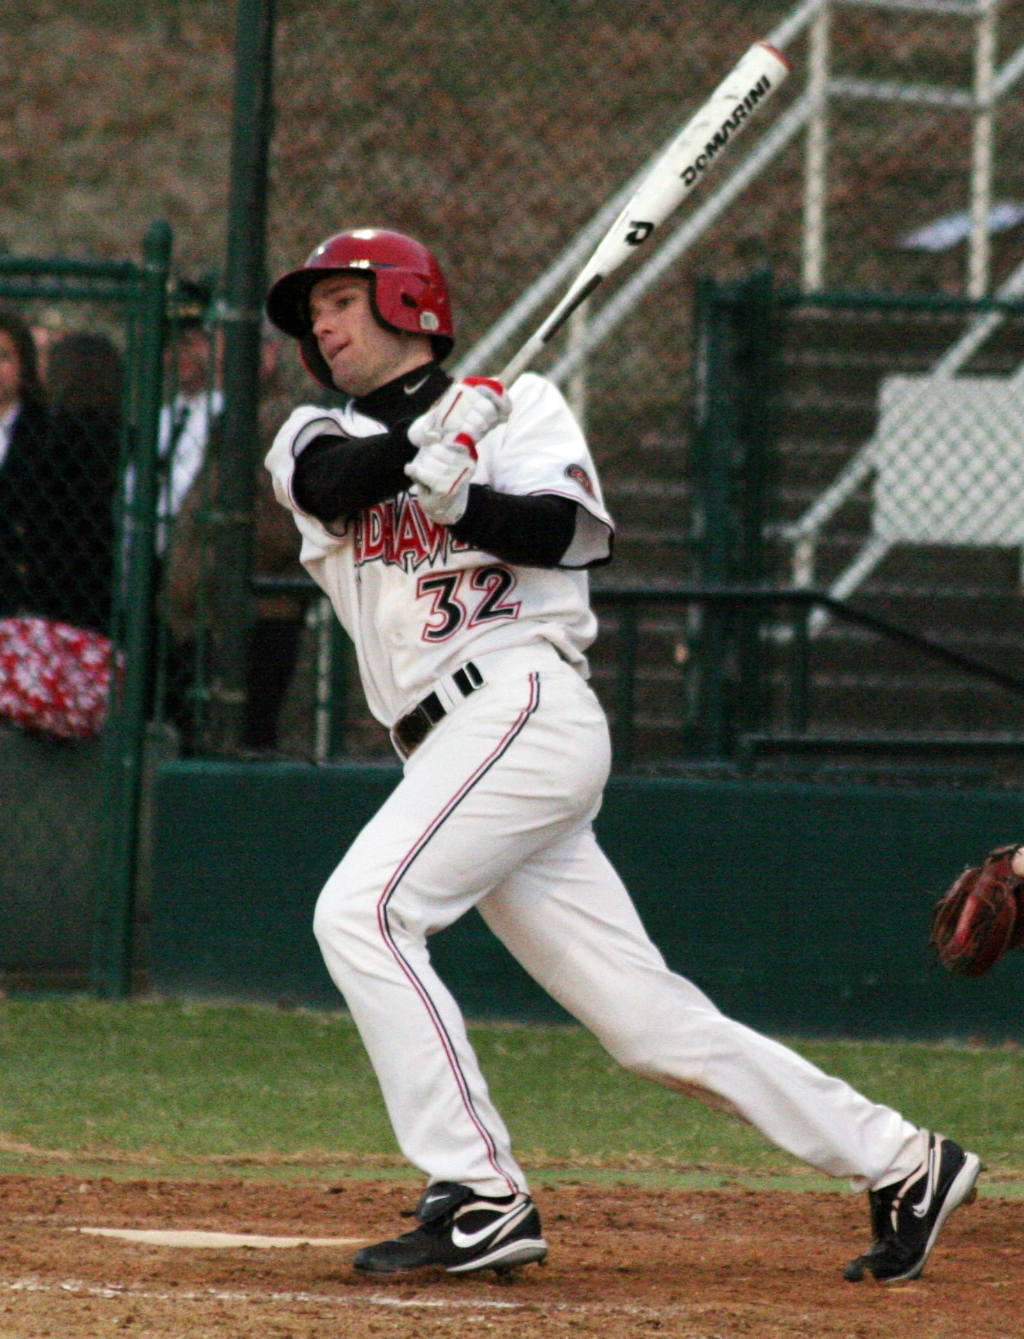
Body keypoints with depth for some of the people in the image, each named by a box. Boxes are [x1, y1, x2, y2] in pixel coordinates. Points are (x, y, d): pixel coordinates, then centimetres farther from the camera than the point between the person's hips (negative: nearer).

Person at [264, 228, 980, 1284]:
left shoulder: (519, 405, 9)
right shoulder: (320, 442, 22)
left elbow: (562, 530, -9)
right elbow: (329, 484, -3)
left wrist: (457, 494, -26)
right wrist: (424, 439, -19)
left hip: (525, 708, -6)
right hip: (453, 750, 6)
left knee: (361, 912, -22)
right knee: (649, 1025, 2)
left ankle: (480, 1198, -24)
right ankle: (897, 1160, 8)